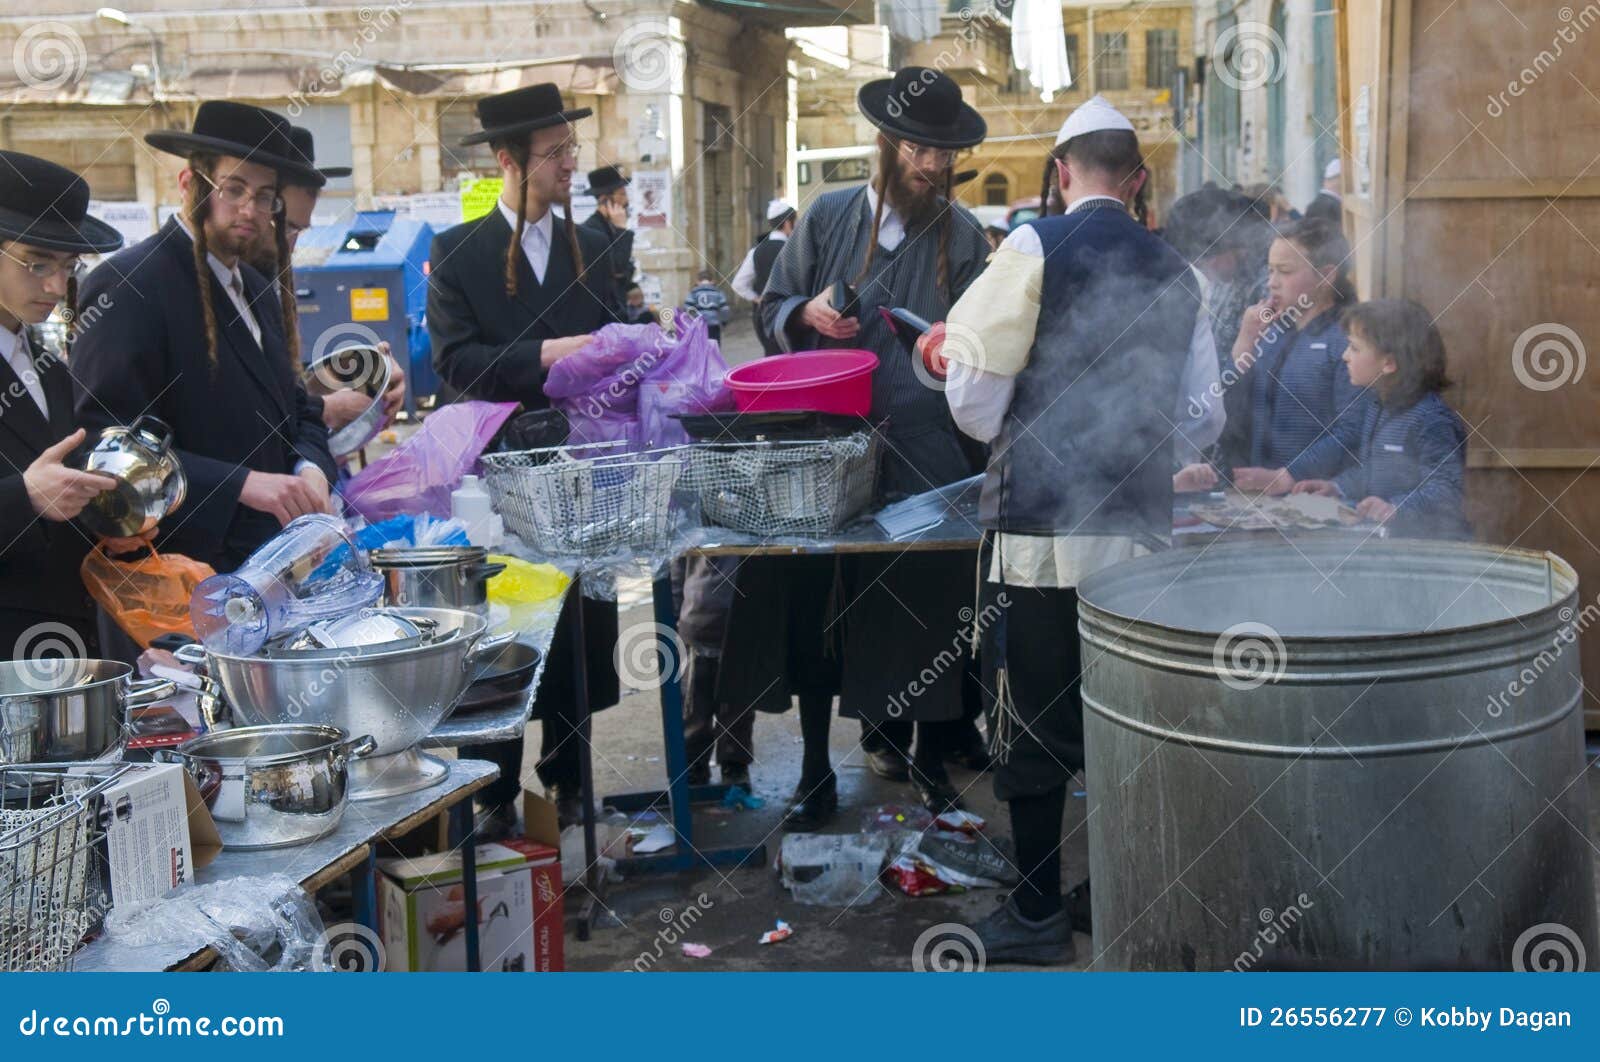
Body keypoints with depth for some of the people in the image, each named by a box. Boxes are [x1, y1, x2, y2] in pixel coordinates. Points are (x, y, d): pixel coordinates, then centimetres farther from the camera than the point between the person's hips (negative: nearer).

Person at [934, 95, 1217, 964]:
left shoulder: (1034, 249, -6)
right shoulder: (1175, 272, 8)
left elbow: (975, 398, -8)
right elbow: (1201, 421, 11)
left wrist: (991, 425, 14)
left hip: (1042, 528, -4)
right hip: (1141, 529, 4)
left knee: (1035, 721, 4)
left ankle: (1037, 916, 12)